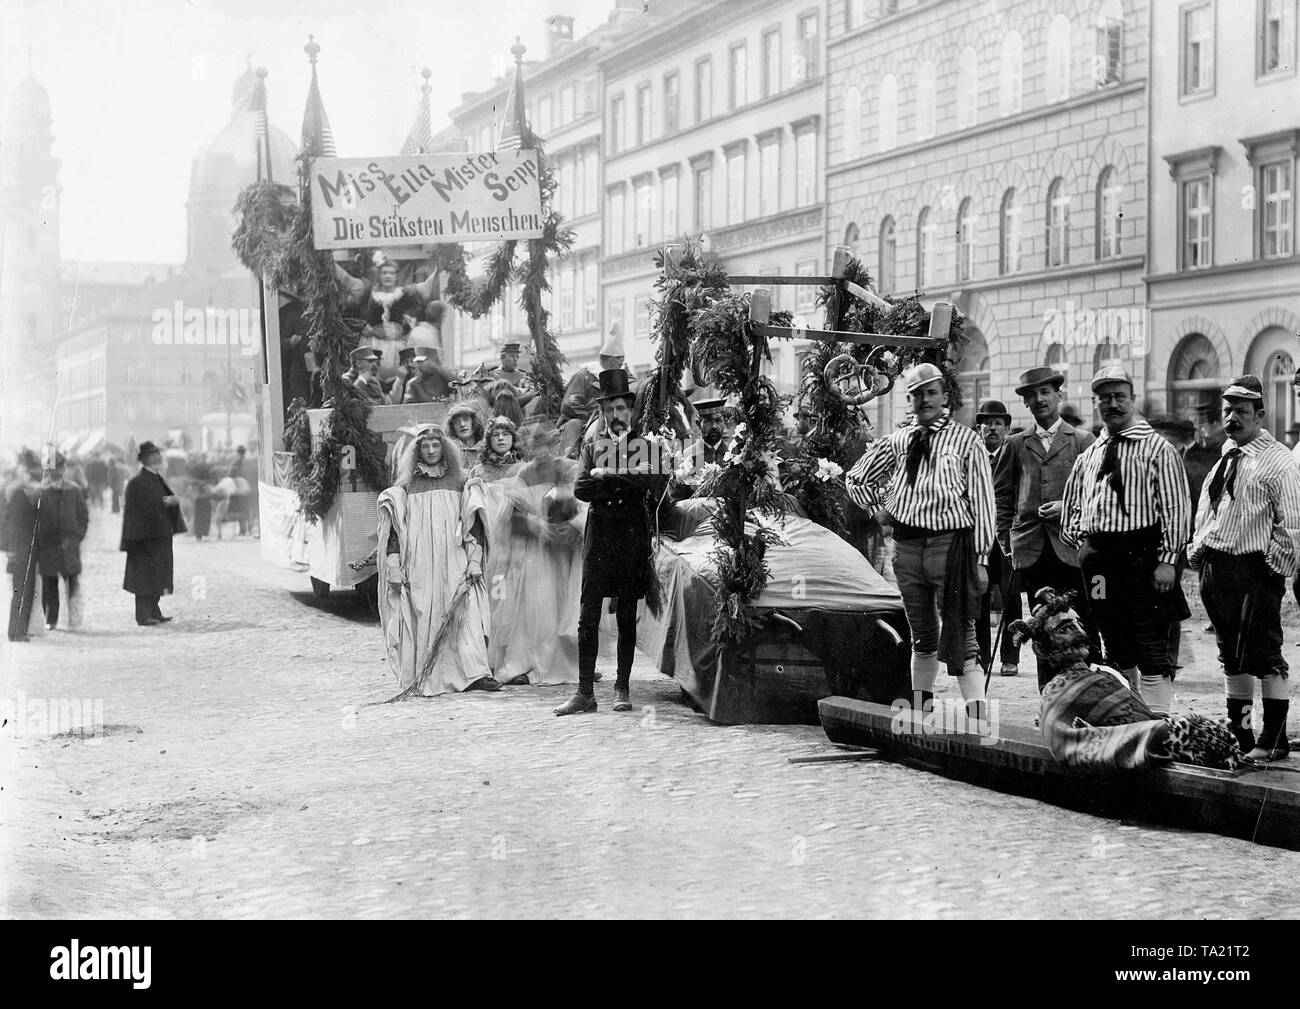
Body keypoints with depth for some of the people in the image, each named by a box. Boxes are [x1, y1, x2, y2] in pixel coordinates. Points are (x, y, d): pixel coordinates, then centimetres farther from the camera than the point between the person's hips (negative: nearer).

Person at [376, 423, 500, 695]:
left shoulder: (459, 482, 10)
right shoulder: (406, 486, 8)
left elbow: (473, 523, 8)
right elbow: (394, 529, 5)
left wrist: (474, 560, -2)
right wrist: (394, 567, -3)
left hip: (455, 565, 0)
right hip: (418, 567, 0)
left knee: (467, 613, -11)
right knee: (422, 619, -2)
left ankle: (475, 673, -15)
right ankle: (422, 680, 3)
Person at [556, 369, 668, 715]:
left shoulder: (647, 447, 9)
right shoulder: (591, 448, 13)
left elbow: (656, 486, -8)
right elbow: (580, 489, -1)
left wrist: (607, 476, -10)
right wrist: (628, 481, -10)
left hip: (633, 538, -1)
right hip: (598, 536, 1)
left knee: (627, 619, 4)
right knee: (588, 618, -5)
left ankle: (623, 690, 10)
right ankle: (585, 692, -4)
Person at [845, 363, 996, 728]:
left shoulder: (966, 441, -1)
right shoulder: (897, 442, 11)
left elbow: (982, 501, -4)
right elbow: (857, 480, 24)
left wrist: (981, 558, -9)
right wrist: (882, 505, 12)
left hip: (951, 542, -4)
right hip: (908, 544, 4)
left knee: (960, 639, -9)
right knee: (922, 636, 15)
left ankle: (978, 721, -12)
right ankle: (921, 713, 24)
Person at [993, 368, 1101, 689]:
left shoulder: (1082, 441, 7)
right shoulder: (1016, 445, 13)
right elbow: (1001, 494, 16)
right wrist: (1007, 540, 9)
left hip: (1073, 547, -2)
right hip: (1031, 551, 2)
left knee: (1084, 630, -5)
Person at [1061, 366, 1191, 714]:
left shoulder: (1157, 449, -2)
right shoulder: (1089, 455, 16)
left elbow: (1176, 507, -8)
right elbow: (1071, 503, 27)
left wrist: (1167, 560, -14)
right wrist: (1080, 539, 10)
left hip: (1141, 553, -6)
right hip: (1098, 560, 6)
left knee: (1151, 649, -6)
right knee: (1116, 649, 13)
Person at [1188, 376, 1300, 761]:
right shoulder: (1225, 456, 15)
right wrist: (1198, 548, 13)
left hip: (1254, 571, -8)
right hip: (1215, 568, 8)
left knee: (1264, 656, -3)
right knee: (1231, 655, 13)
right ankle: (1238, 734, 22)